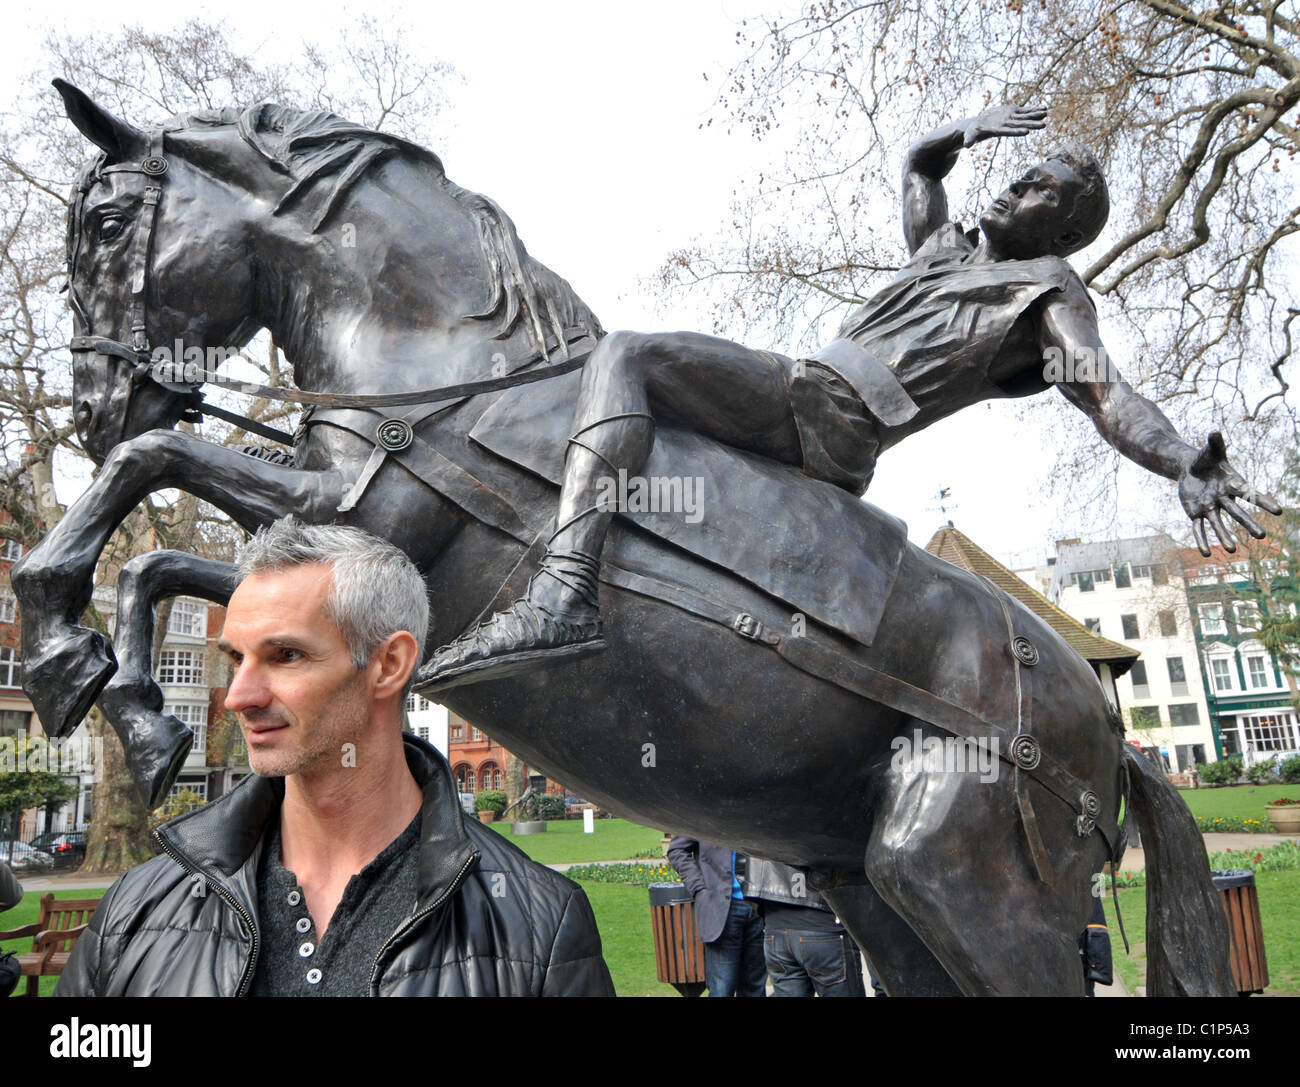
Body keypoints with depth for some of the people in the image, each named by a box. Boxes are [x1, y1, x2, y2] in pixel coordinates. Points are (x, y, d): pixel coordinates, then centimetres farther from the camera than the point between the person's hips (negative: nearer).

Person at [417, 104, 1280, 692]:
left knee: (624, 356, -26)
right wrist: (966, 129, 25)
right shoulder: (955, 250, 31)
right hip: (803, 390, 9)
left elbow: (1103, 388, -7)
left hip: (832, 413, -9)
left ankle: (564, 595, -41)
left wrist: (1188, 466, -22)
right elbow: (918, 165, 45)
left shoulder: (1051, 291, 9)